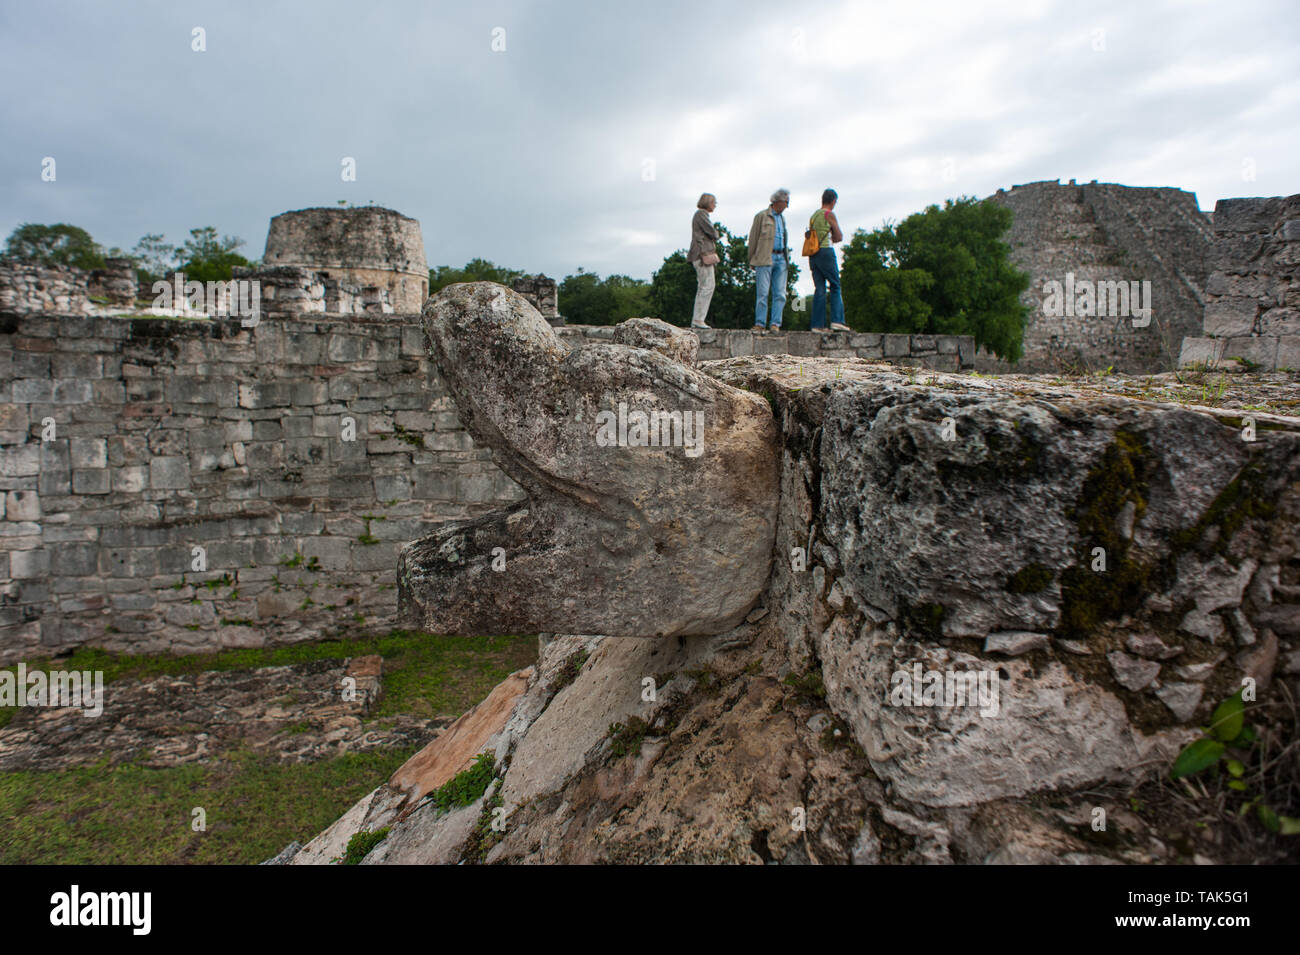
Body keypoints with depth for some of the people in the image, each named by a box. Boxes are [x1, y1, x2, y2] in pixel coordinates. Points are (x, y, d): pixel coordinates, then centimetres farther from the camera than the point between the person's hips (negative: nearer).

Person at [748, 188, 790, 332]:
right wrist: (752, 260, 0)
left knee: (780, 293, -3)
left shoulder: (782, 218, 23)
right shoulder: (762, 216, 3)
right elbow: (753, 238, 2)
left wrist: (786, 259, 15)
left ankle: (775, 324, -3)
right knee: (763, 293, -8)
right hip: (765, 258, -6)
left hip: (781, 259, 6)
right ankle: (760, 324, -6)